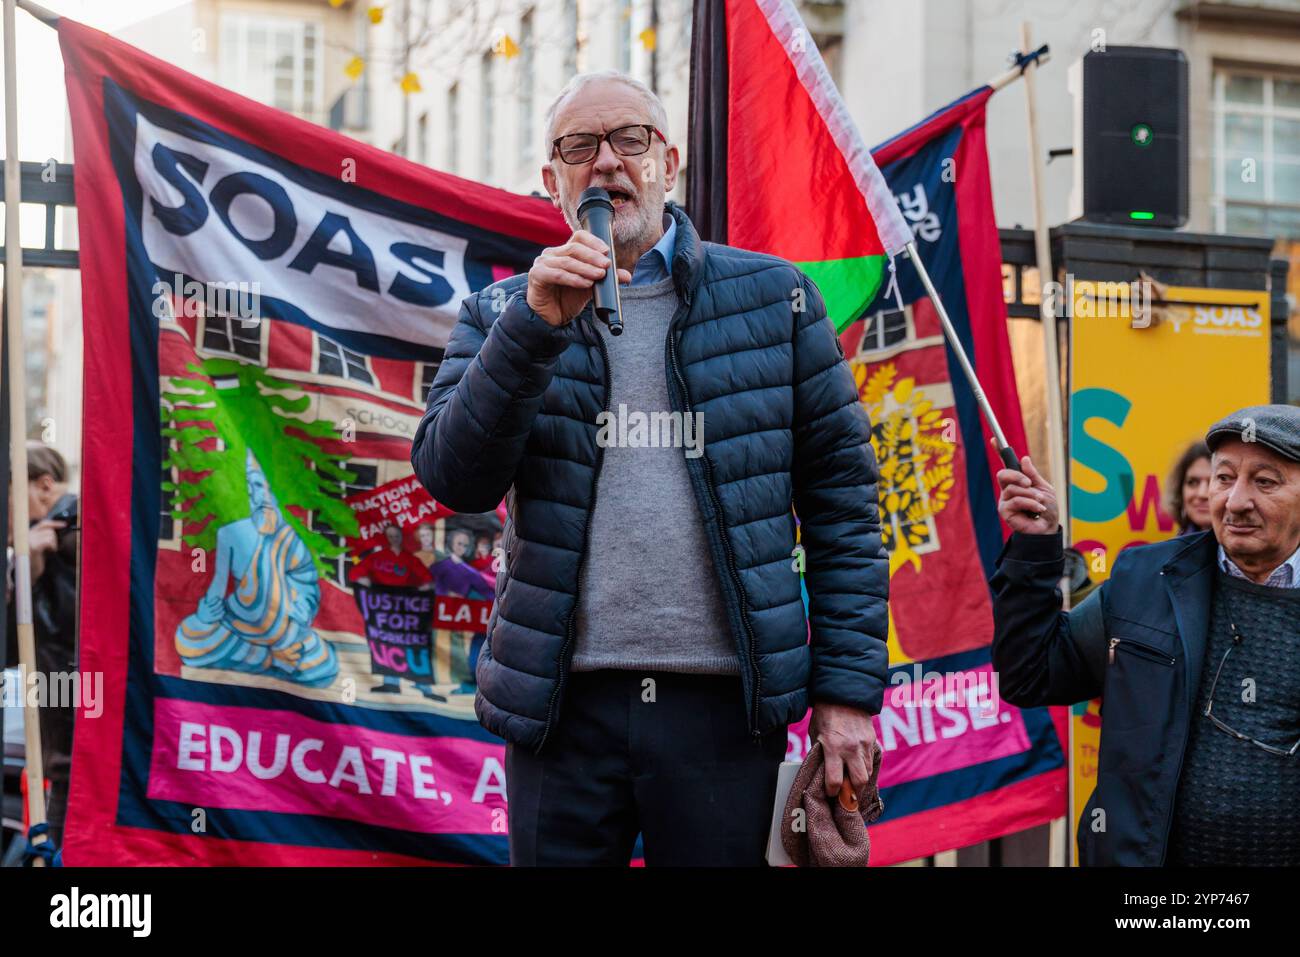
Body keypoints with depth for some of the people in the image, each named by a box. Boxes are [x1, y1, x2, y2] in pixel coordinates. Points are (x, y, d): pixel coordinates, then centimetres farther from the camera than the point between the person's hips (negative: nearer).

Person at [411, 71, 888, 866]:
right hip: (562, 702, 1)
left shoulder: (773, 300, 5)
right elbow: (454, 480, -6)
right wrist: (536, 324, -16)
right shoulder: (502, 315, 8)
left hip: (725, 704, -1)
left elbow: (842, 500, 4)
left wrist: (849, 687, -2)